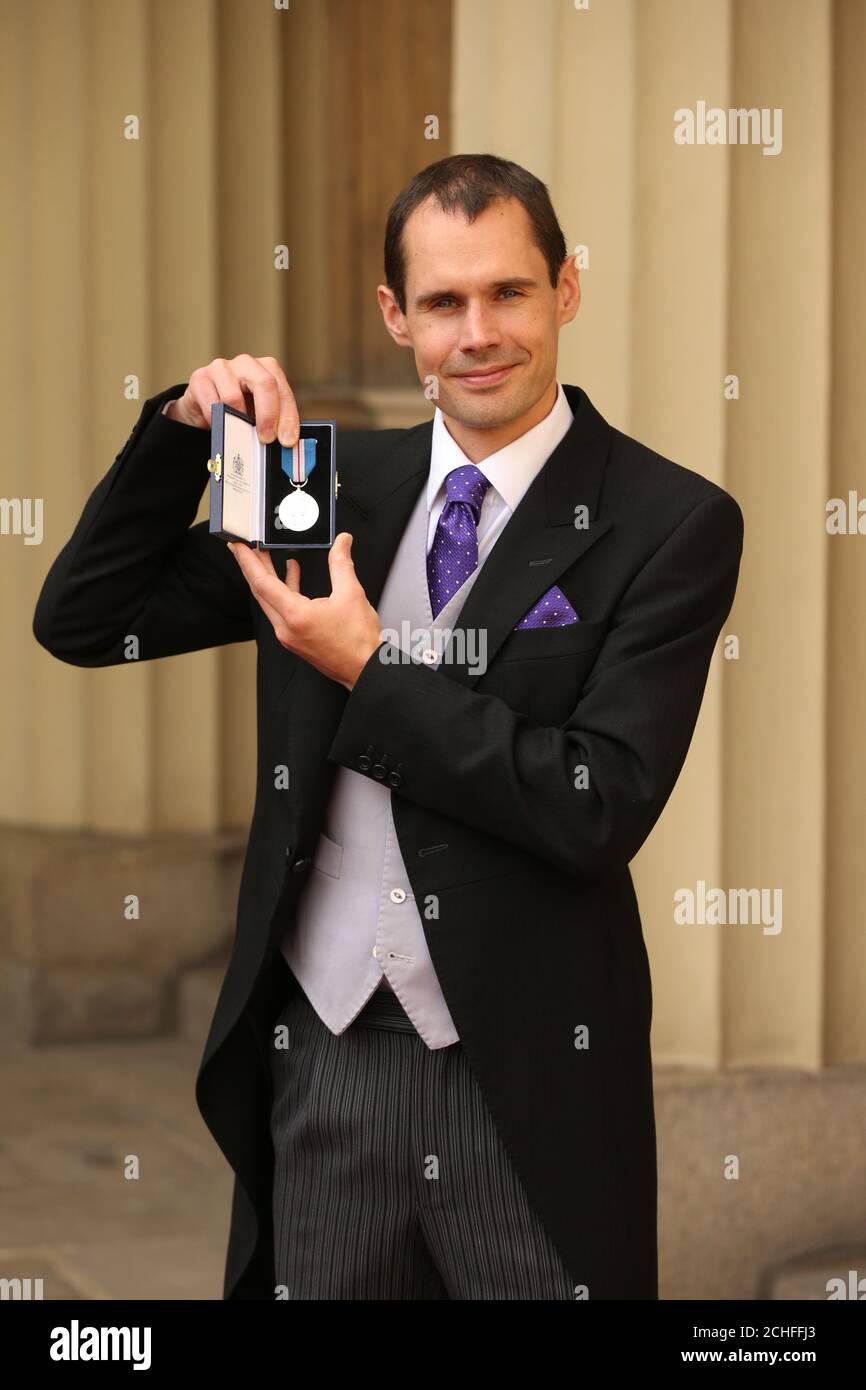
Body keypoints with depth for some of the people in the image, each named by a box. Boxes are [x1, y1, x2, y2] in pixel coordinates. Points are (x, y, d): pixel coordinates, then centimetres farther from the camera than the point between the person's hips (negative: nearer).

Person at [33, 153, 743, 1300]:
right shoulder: (337, 481, 6)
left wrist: (371, 673, -15)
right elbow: (80, 623, 6)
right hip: (320, 1054, 4)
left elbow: (600, 811, -15)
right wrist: (183, 428, -7)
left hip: (523, 1084, -3)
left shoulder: (671, 523, -7)